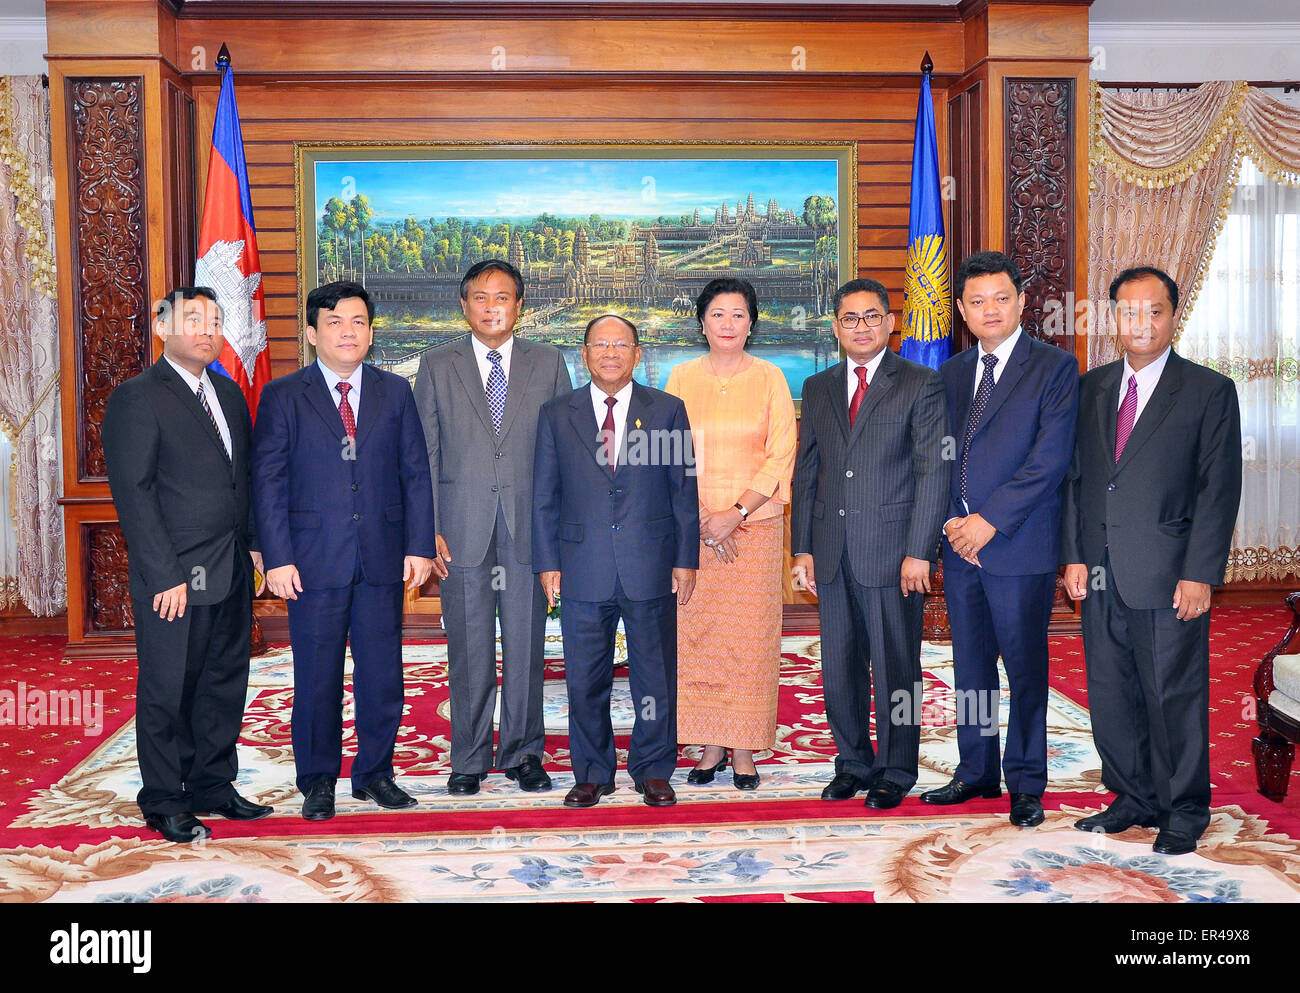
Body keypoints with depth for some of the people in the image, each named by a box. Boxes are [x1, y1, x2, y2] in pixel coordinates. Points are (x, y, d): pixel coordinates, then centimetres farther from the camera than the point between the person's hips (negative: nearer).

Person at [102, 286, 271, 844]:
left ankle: (212, 787, 27)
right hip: (174, 577, -7)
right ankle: (164, 804, 17)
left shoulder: (229, 394, 14)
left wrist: (253, 543, 8)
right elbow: (133, 494, -13)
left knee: (225, 683, 13)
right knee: (168, 692, 4)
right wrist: (164, 576, -17)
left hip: (232, 572, 7)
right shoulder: (137, 398, -8)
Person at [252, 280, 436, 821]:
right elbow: (268, 482, -1)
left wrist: (419, 546, 0)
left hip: (383, 558, 2)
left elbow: (416, 473, 8)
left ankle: (375, 773, 24)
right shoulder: (282, 396, 3)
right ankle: (318, 781, 21)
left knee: (382, 675, 8)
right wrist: (277, 558, -8)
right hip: (314, 560, -2)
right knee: (317, 679, 6)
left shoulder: (395, 392, 9)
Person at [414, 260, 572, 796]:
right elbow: (424, 454, 5)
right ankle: (469, 759, 17)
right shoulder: (436, 367, 7)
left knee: (526, 647, 5)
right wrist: (429, 528, -4)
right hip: (462, 530, 0)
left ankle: (523, 754, 19)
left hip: (530, 529, 1)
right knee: (468, 652, 4)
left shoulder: (549, 363, 8)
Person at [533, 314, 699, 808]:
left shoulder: (668, 410, 5)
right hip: (583, 570, 1)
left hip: (651, 564, 0)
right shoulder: (557, 415, 7)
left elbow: (685, 488, 5)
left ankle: (653, 771, 22)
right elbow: (544, 497, 8)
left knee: (655, 675, 7)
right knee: (585, 679, 6)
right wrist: (547, 563, 1)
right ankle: (592, 773, 21)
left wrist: (686, 559, 0)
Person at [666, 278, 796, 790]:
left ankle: (744, 749, 9)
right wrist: (702, 519, -8)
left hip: (756, 523, -1)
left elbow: (781, 456, -2)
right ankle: (710, 745, 12)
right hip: (694, 525, 1)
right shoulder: (682, 378, 6)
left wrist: (736, 513, -12)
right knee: (697, 633, 1)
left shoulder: (769, 378, 3)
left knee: (749, 634, 0)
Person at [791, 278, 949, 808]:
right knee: (840, 666, 11)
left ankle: (896, 771, 19)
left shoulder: (922, 384, -1)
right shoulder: (818, 388, 14)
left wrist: (919, 551, -12)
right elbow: (806, 472, 14)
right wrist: (802, 548, 7)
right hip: (832, 553, 4)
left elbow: (934, 471, -6)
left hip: (892, 550, -4)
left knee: (895, 667, 4)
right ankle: (853, 763, 26)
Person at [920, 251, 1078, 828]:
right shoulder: (951, 375, 14)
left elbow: (1050, 458, -11)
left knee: (1025, 667, 2)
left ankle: (1025, 783, 16)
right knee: (970, 666, 12)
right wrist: (952, 519, -4)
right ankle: (976, 773, 25)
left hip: (1020, 544, -5)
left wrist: (990, 520, -15)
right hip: (960, 543, 5)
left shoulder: (1055, 367, -3)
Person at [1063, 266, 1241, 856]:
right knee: (1110, 694, 11)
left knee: (1175, 696, 3)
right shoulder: (1091, 388, 12)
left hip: (1167, 576, -4)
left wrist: (1200, 575, -11)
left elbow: (1220, 490, -5)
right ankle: (1134, 798, 27)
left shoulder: (1209, 392, -1)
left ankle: (1183, 811, 19)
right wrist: (1074, 556, 4)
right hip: (1100, 573, 5)